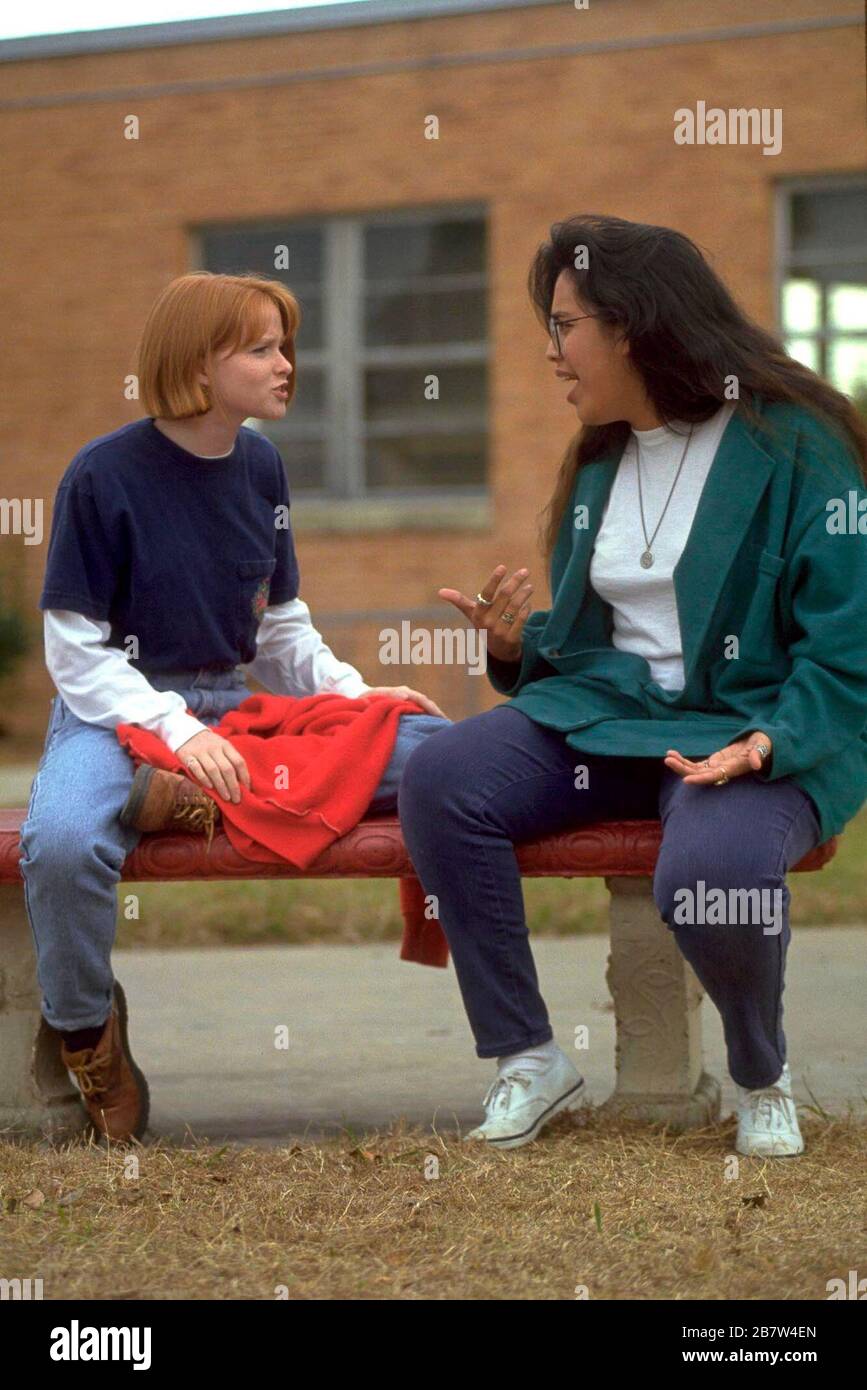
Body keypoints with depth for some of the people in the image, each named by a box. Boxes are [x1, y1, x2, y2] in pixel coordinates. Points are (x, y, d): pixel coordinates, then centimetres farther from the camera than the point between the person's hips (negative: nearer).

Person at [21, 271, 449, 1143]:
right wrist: (175, 730, -22)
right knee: (62, 840, -39)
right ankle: (85, 1028, -10)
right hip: (117, 713, -5)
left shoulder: (260, 467, 9)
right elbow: (76, 654, -8)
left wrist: (353, 693, -2)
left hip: (232, 710, 5)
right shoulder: (103, 476, -9)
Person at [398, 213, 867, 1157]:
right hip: (604, 714, 7)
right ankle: (525, 1059, -7)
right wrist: (521, 643, 3)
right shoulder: (602, 455, 15)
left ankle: (763, 1078, -4)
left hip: (755, 729, -7)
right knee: (437, 782, -19)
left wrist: (772, 741, -28)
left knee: (710, 869, -38)